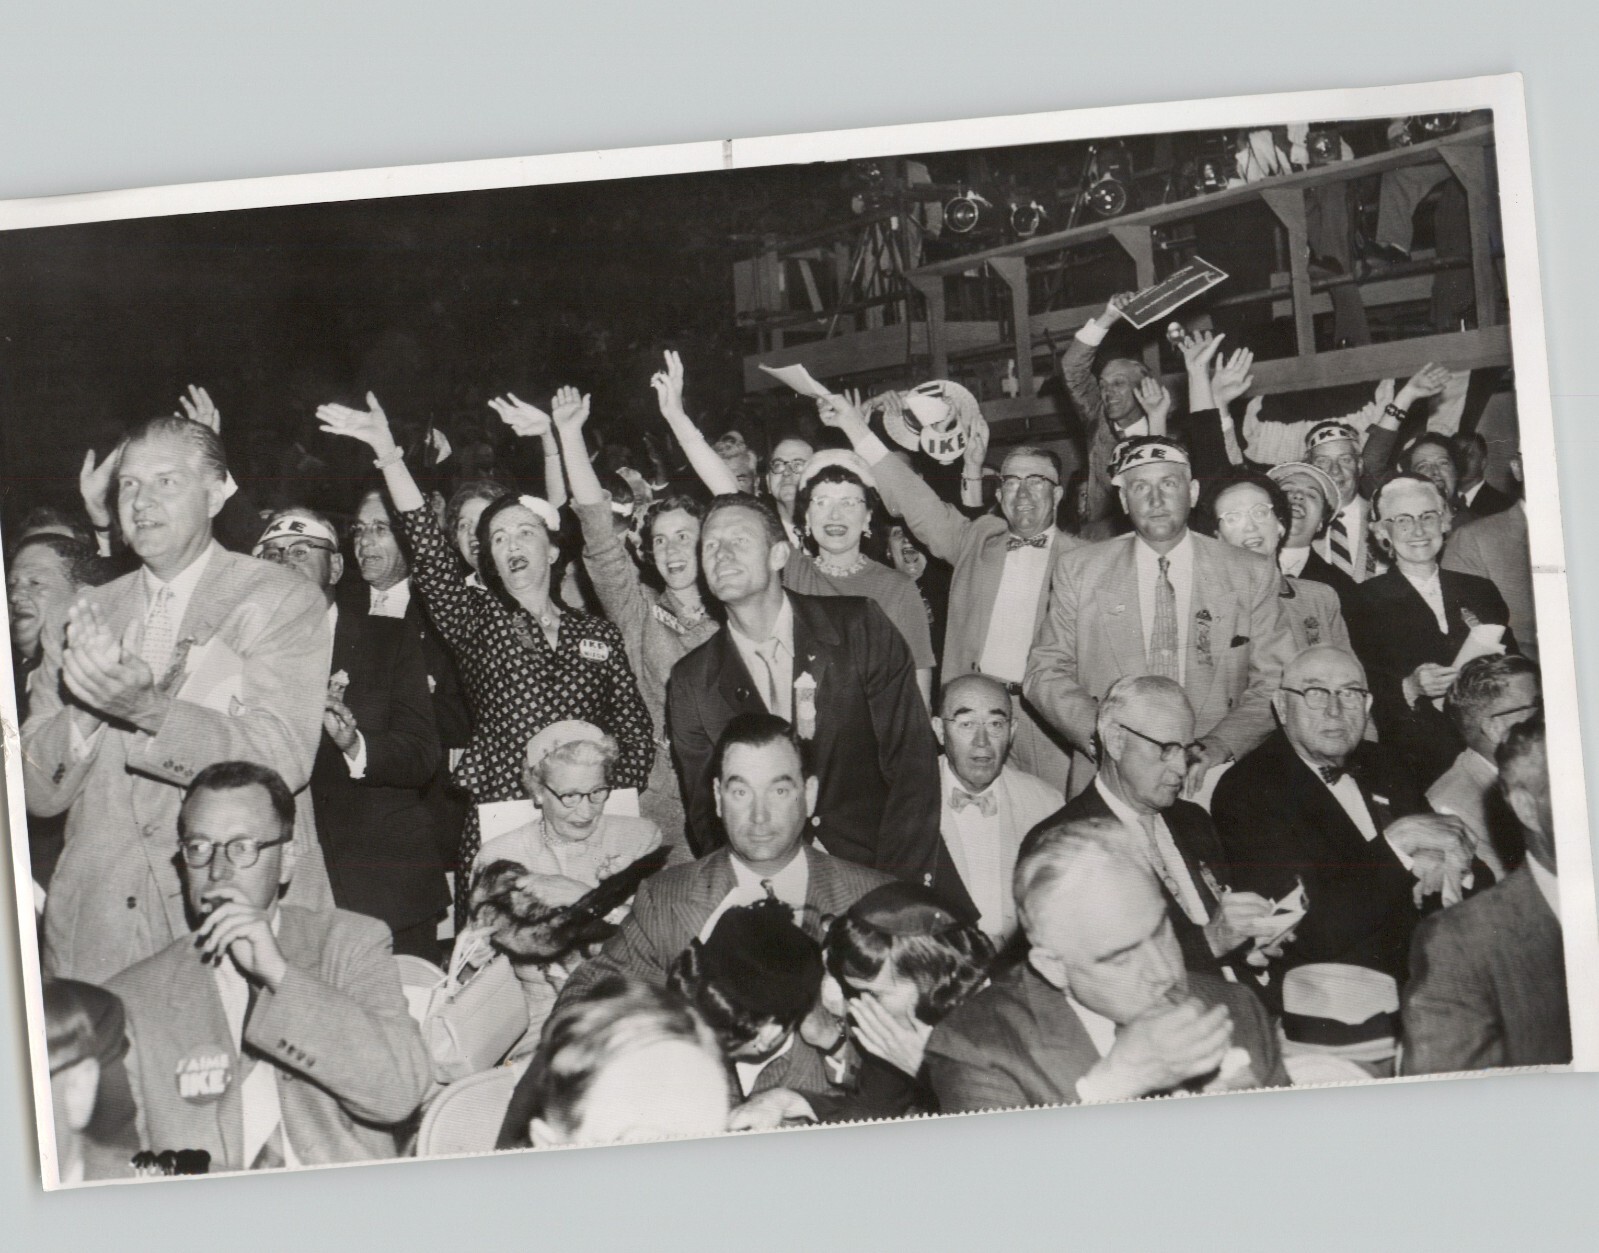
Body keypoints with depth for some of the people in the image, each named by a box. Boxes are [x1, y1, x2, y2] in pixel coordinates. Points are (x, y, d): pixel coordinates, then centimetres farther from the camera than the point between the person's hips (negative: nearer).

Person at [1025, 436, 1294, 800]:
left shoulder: (1253, 575, 9)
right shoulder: (1078, 570, 10)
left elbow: (1274, 685, 7)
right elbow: (1045, 674, 8)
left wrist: (1218, 747, -10)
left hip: (1212, 786, 0)